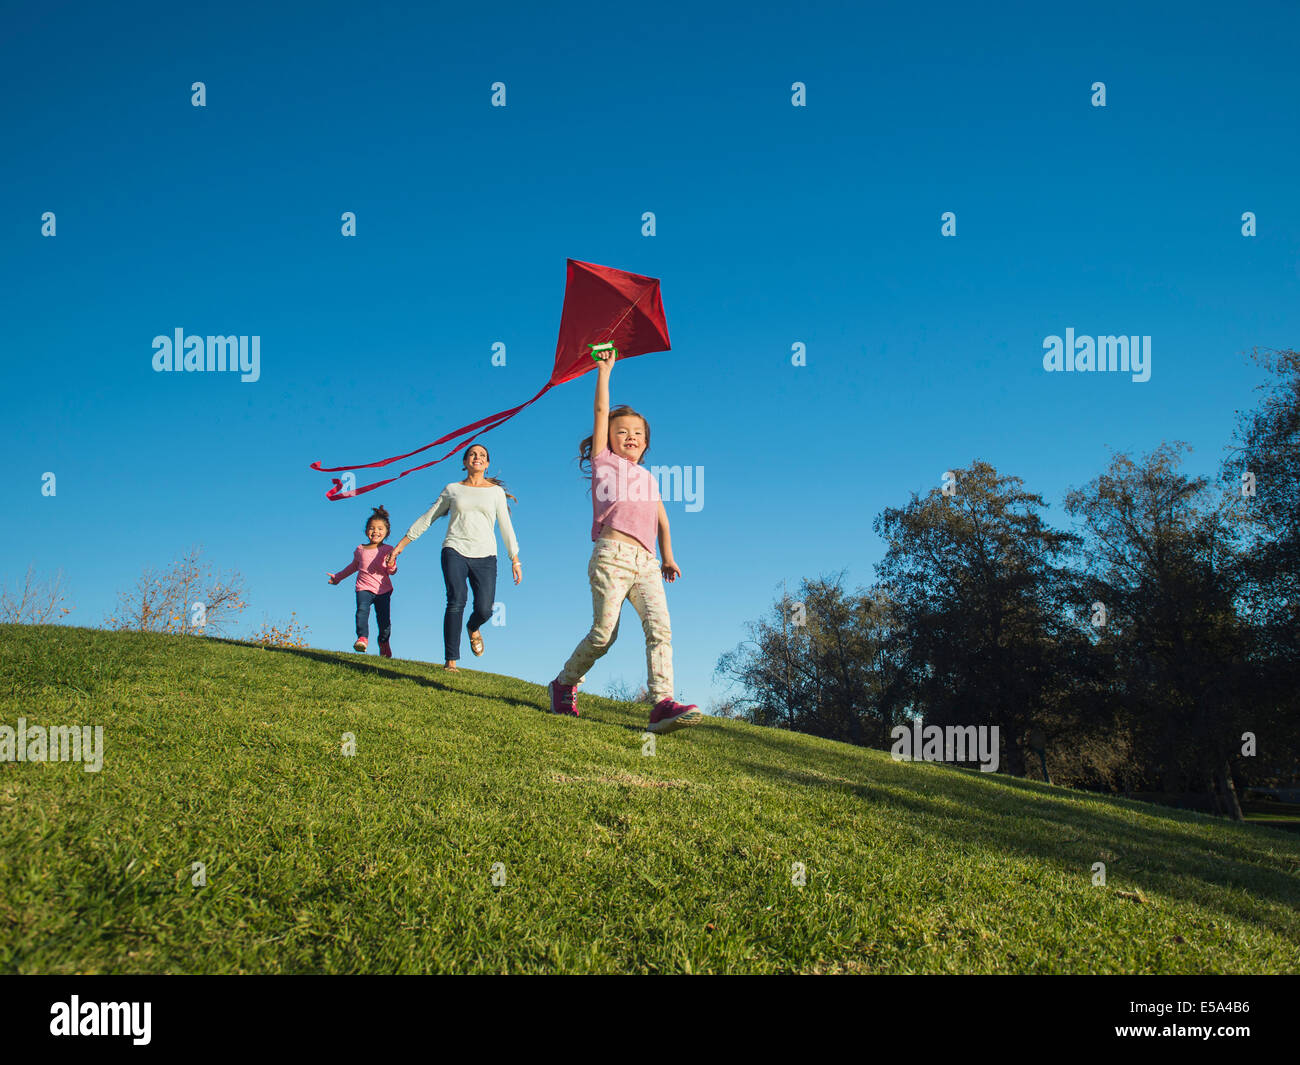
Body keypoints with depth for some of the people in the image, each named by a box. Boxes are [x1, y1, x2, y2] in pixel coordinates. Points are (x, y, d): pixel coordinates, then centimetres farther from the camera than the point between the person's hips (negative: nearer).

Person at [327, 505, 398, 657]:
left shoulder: (388, 550, 1)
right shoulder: (360, 550, 10)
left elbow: (392, 571, -7)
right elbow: (354, 566, 29)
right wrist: (338, 577, 39)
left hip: (383, 589, -1)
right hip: (364, 588, 1)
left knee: (384, 619, 0)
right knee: (362, 610, -26)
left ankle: (383, 642, 27)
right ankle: (362, 638, -38)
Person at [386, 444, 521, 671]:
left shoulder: (496, 491, 12)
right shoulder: (452, 490, 13)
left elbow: (506, 527, 14)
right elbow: (427, 518, 17)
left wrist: (515, 560, 9)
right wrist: (401, 544, 15)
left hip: (484, 556, 1)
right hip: (455, 551, 0)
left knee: (484, 610, -12)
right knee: (457, 601, -21)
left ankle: (473, 628, 27)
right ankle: (451, 661, -16)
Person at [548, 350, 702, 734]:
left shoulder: (647, 477, 29)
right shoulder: (604, 461, 16)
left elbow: (660, 517, 32)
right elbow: (602, 412, 12)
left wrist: (667, 557, 24)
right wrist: (605, 370, 14)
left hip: (646, 562, 5)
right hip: (612, 555, -4)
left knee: (660, 627, -15)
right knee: (604, 633, -8)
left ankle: (663, 704, -24)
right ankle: (564, 685, 15)